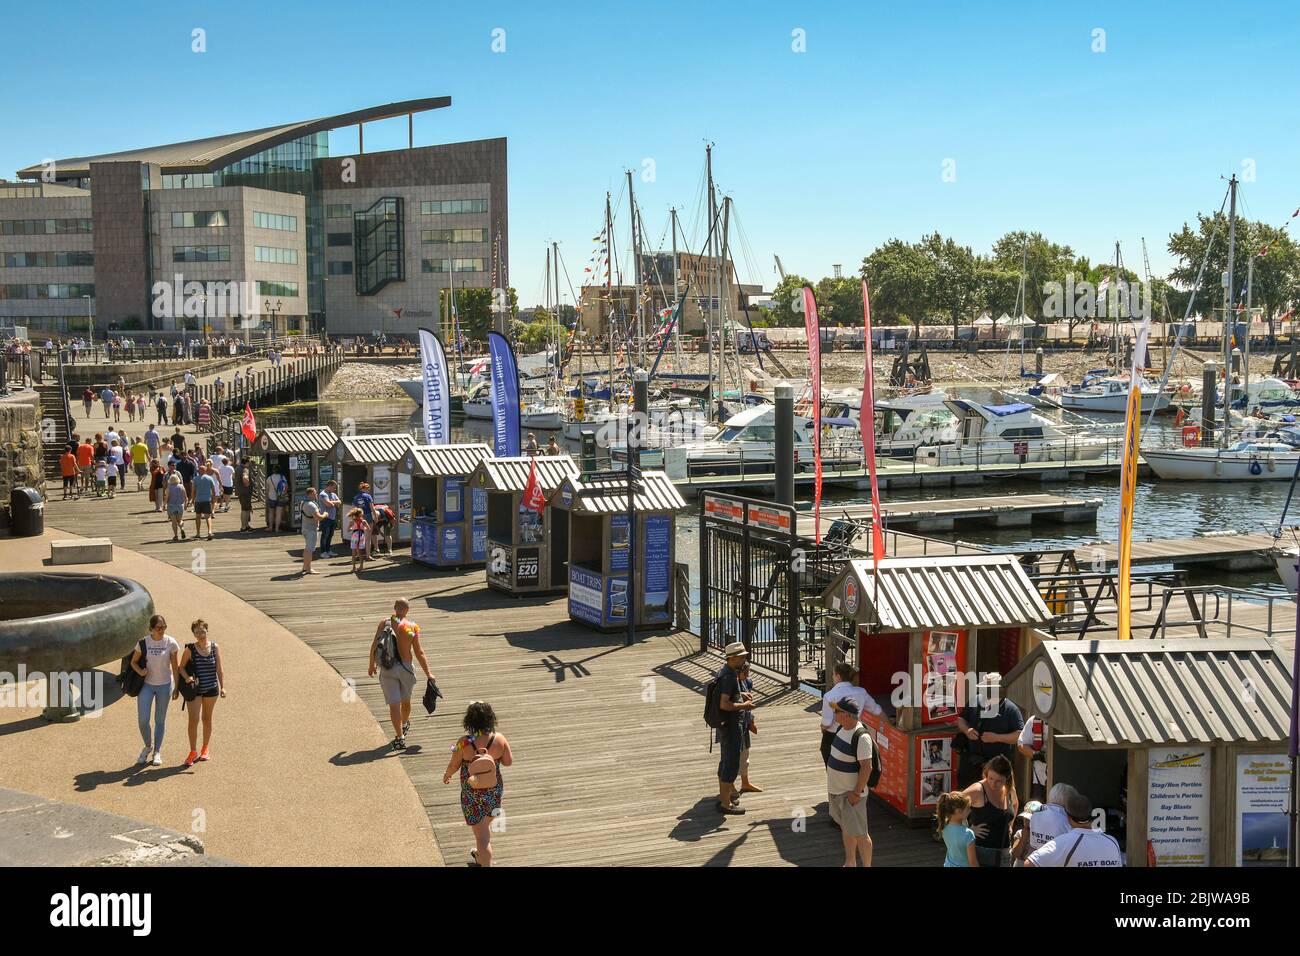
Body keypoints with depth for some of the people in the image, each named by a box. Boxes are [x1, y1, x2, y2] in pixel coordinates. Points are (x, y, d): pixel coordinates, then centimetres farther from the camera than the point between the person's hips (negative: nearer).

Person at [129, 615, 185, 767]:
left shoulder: (171, 643, -8)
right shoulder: (143, 643, -8)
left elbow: (176, 666, -2)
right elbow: (134, 661, 4)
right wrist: (140, 671, -18)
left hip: (164, 685, 0)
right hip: (146, 684, 0)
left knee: (160, 720, 8)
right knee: (143, 720, -5)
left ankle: (157, 752, 22)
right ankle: (148, 746, 21)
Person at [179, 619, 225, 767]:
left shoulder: (214, 648, -1)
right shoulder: (190, 649, -7)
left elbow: (219, 669, 2)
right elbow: (181, 668, 0)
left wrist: (222, 687, -3)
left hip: (211, 689, 2)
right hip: (195, 689, -2)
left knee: (207, 719, 13)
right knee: (193, 719, -9)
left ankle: (205, 749, 27)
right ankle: (193, 752, 1)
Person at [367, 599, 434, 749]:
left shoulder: (384, 623, -2)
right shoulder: (412, 627, -7)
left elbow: (374, 645, -1)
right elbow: (418, 652, -7)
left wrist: (372, 665, 13)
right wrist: (428, 674, -2)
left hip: (387, 668, 0)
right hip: (406, 668, 1)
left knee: (394, 703, -3)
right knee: (405, 701, 23)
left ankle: (400, 736, -13)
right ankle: (404, 725, 46)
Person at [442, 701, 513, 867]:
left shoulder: (464, 743, -22)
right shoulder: (500, 739, -15)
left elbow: (454, 766, -8)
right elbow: (508, 762, -1)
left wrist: (447, 775, 13)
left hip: (472, 794, -5)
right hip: (495, 790, 5)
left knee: (481, 835, 5)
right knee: (486, 826, 29)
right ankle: (480, 857, 53)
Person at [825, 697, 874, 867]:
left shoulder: (861, 737, -24)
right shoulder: (841, 728, 4)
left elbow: (866, 767, -25)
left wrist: (857, 793, -22)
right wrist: (832, 784, 20)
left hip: (851, 793, -9)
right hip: (836, 789, 9)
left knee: (860, 834, -1)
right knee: (846, 829, 21)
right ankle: (850, 864, 34)